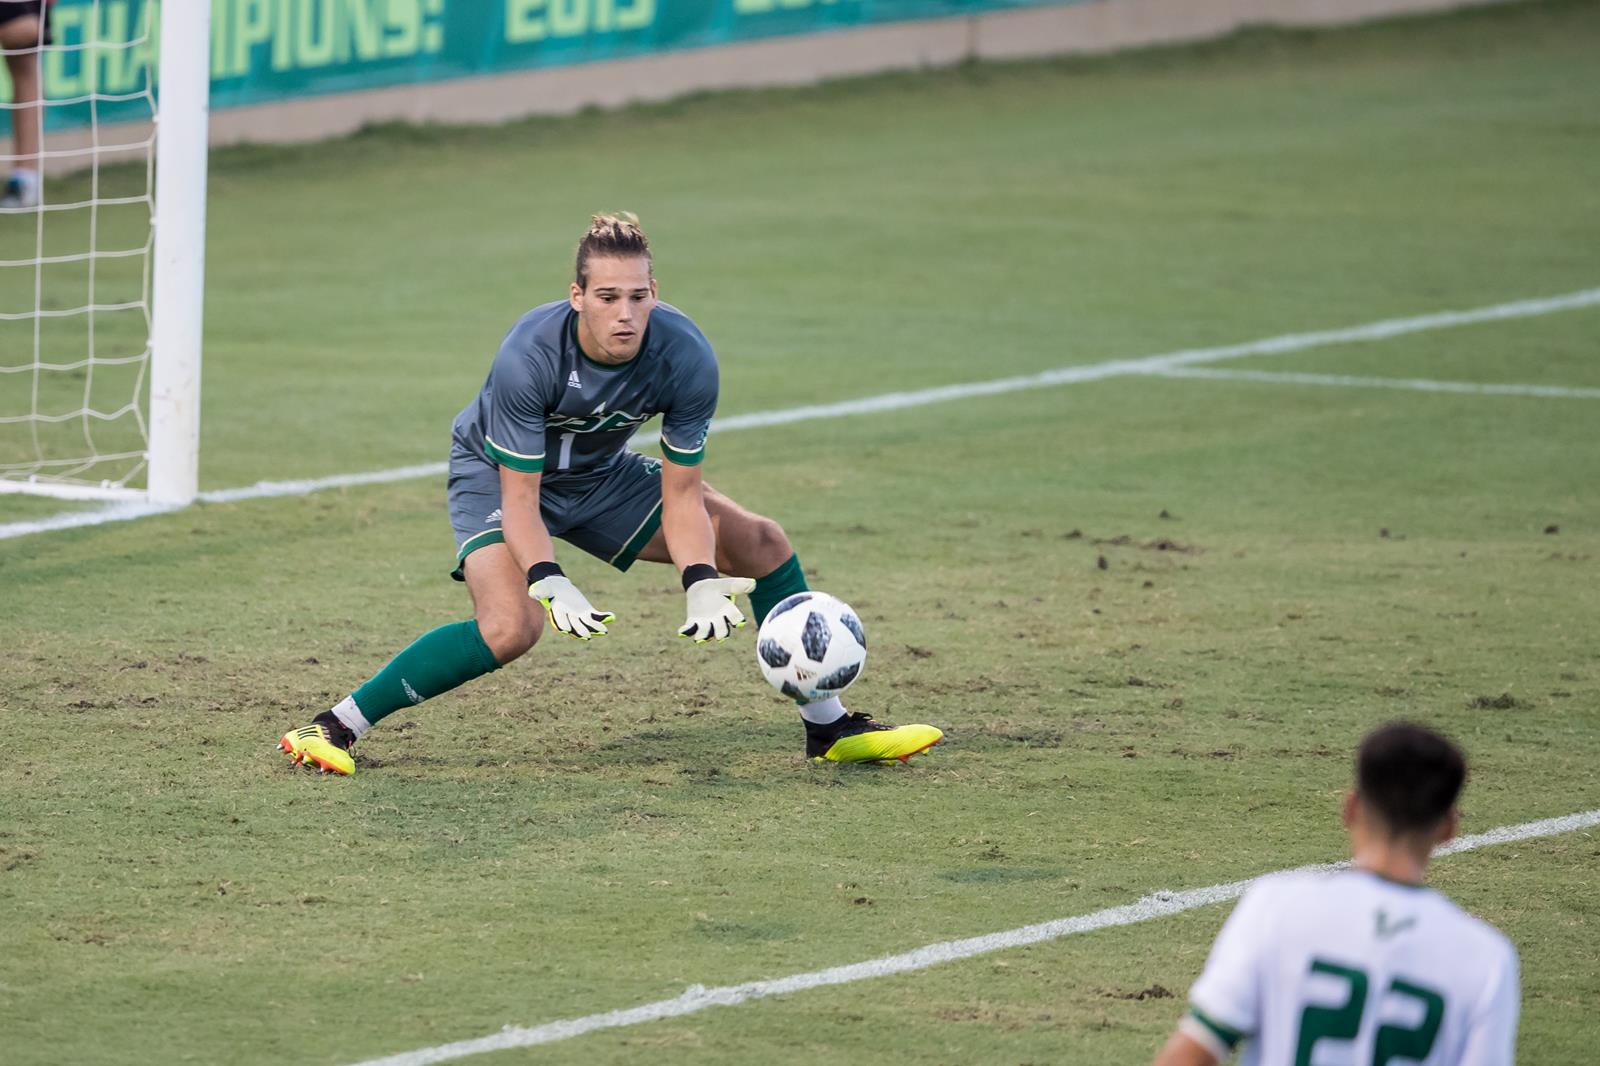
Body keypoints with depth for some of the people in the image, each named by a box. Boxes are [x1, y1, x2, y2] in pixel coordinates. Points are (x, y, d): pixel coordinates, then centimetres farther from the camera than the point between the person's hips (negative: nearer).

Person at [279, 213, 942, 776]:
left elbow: (680, 496, -18)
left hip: (601, 473, 5)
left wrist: (702, 585, -33)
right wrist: (550, 585, -45)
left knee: (760, 543, -1)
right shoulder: (528, 356, -36)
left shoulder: (686, 358, -26)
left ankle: (829, 728, 14)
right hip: (495, 470, -5)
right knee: (510, 627, -31)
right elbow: (519, 498, -30)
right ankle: (335, 728, -22)